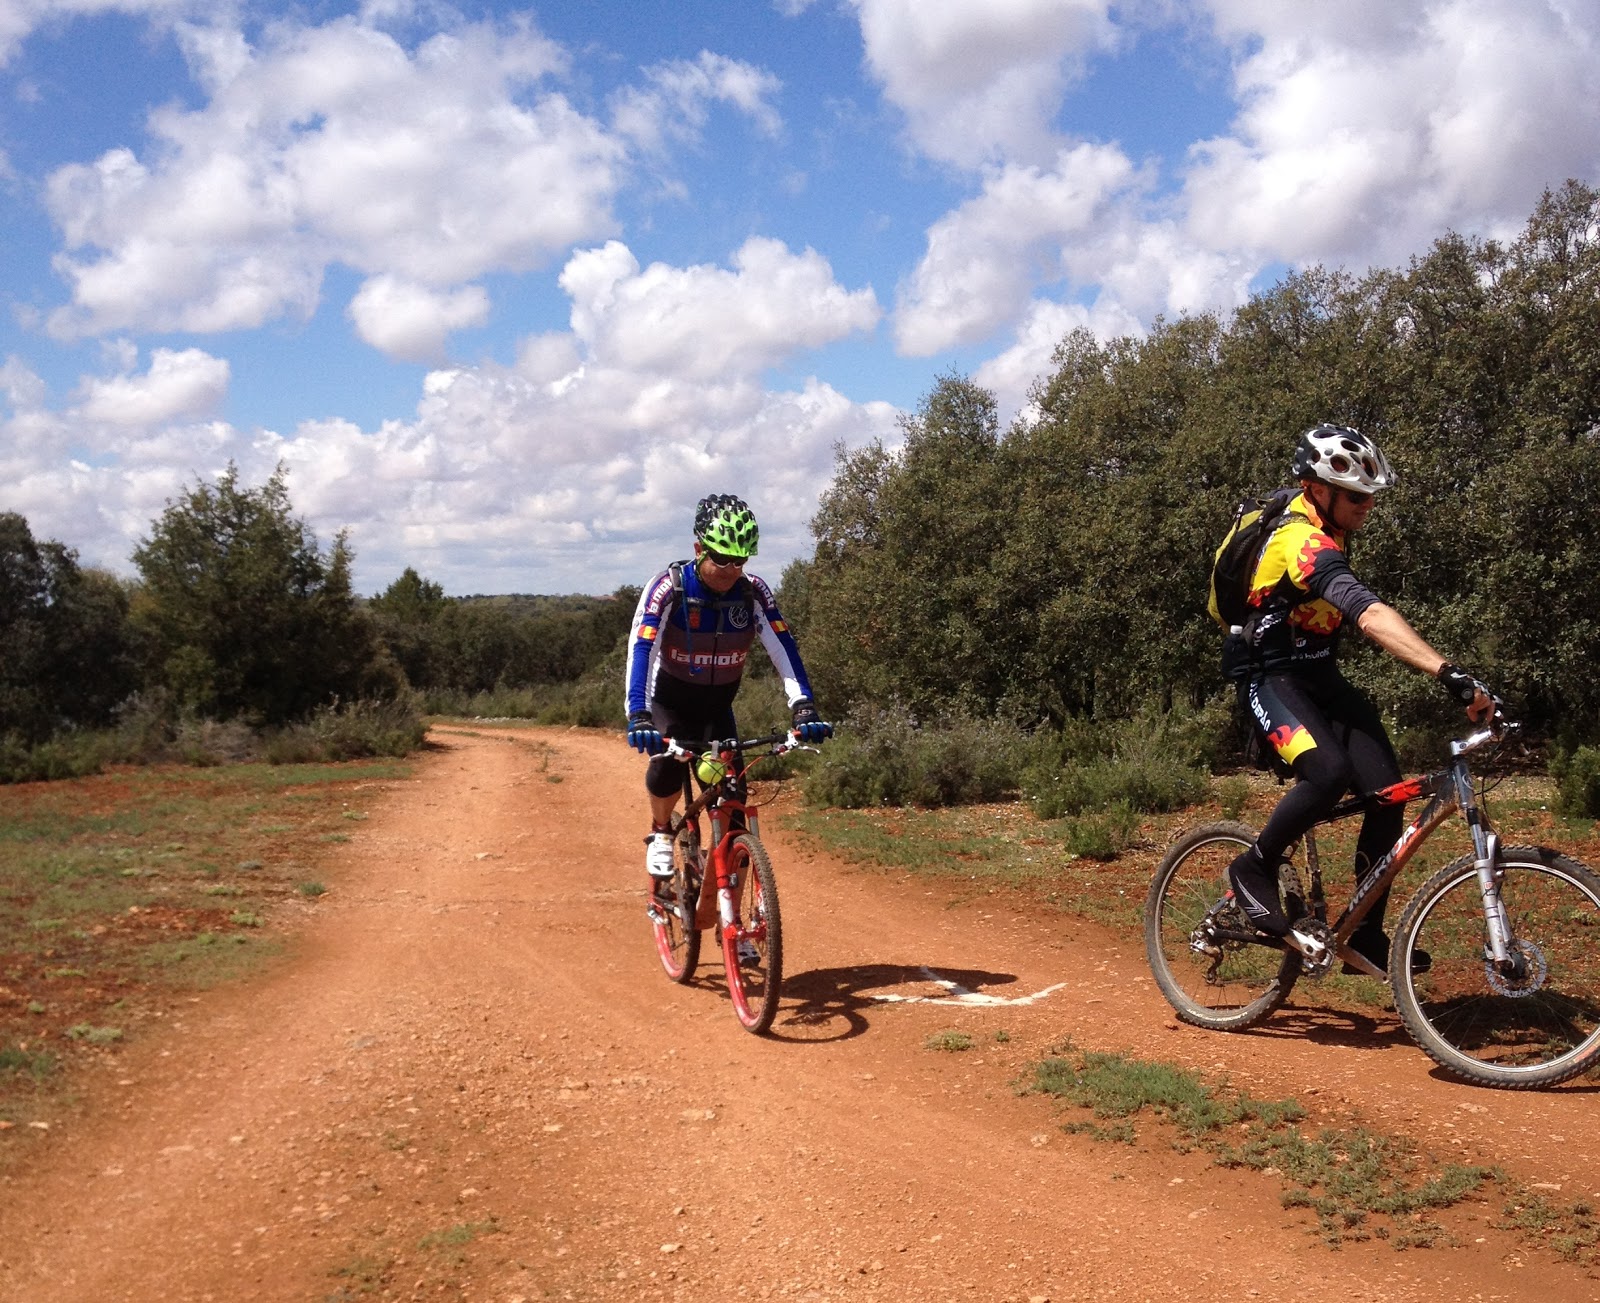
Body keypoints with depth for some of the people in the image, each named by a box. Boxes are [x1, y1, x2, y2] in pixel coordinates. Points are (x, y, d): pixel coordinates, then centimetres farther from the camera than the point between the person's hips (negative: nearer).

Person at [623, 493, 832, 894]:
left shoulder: (754, 593, -17)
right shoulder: (668, 588, -25)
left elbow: (782, 648, -22)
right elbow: (641, 650, -33)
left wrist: (803, 706, -37)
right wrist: (638, 716, -46)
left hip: (717, 705, 2)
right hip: (669, 701, -2)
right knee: (667, 765, -28)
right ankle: (661, 832, 3)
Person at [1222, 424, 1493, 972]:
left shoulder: (1323, 526, 4)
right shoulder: (1305, 543, -26)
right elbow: (1371, 616, -42)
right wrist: (1450, 674, -51)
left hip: (1319, 675, 9)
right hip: (1271, 679, -9)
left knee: (1387, 792, -8)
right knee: (1330, 773, -34)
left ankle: (1365, 937, 2)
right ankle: (1253, 870, -10)